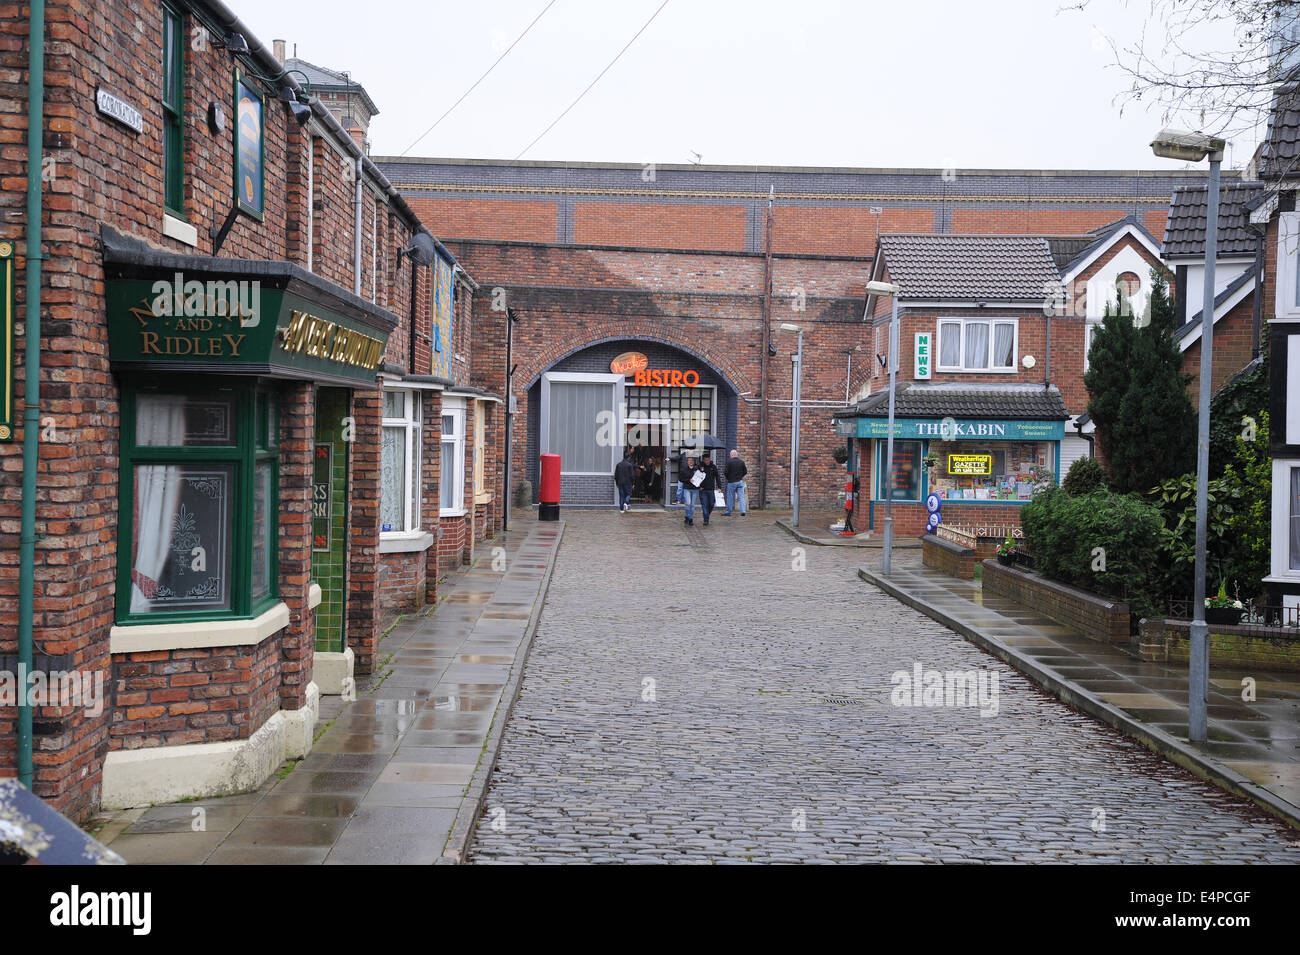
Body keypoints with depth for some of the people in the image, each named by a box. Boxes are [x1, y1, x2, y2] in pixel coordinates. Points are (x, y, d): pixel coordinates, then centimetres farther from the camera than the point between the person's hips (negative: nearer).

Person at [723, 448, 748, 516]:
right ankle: (743, 511, -6)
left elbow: (726, 472, -12)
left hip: (732, 482, -4)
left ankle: (728, 512, 12)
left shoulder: (729, 462, -11)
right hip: (740, 481, 4)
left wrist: (727, 477, 8)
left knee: (730, 497, 5)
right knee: (741, 496, 4)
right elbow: (745, 472, 8)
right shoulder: (742, 462, 3)